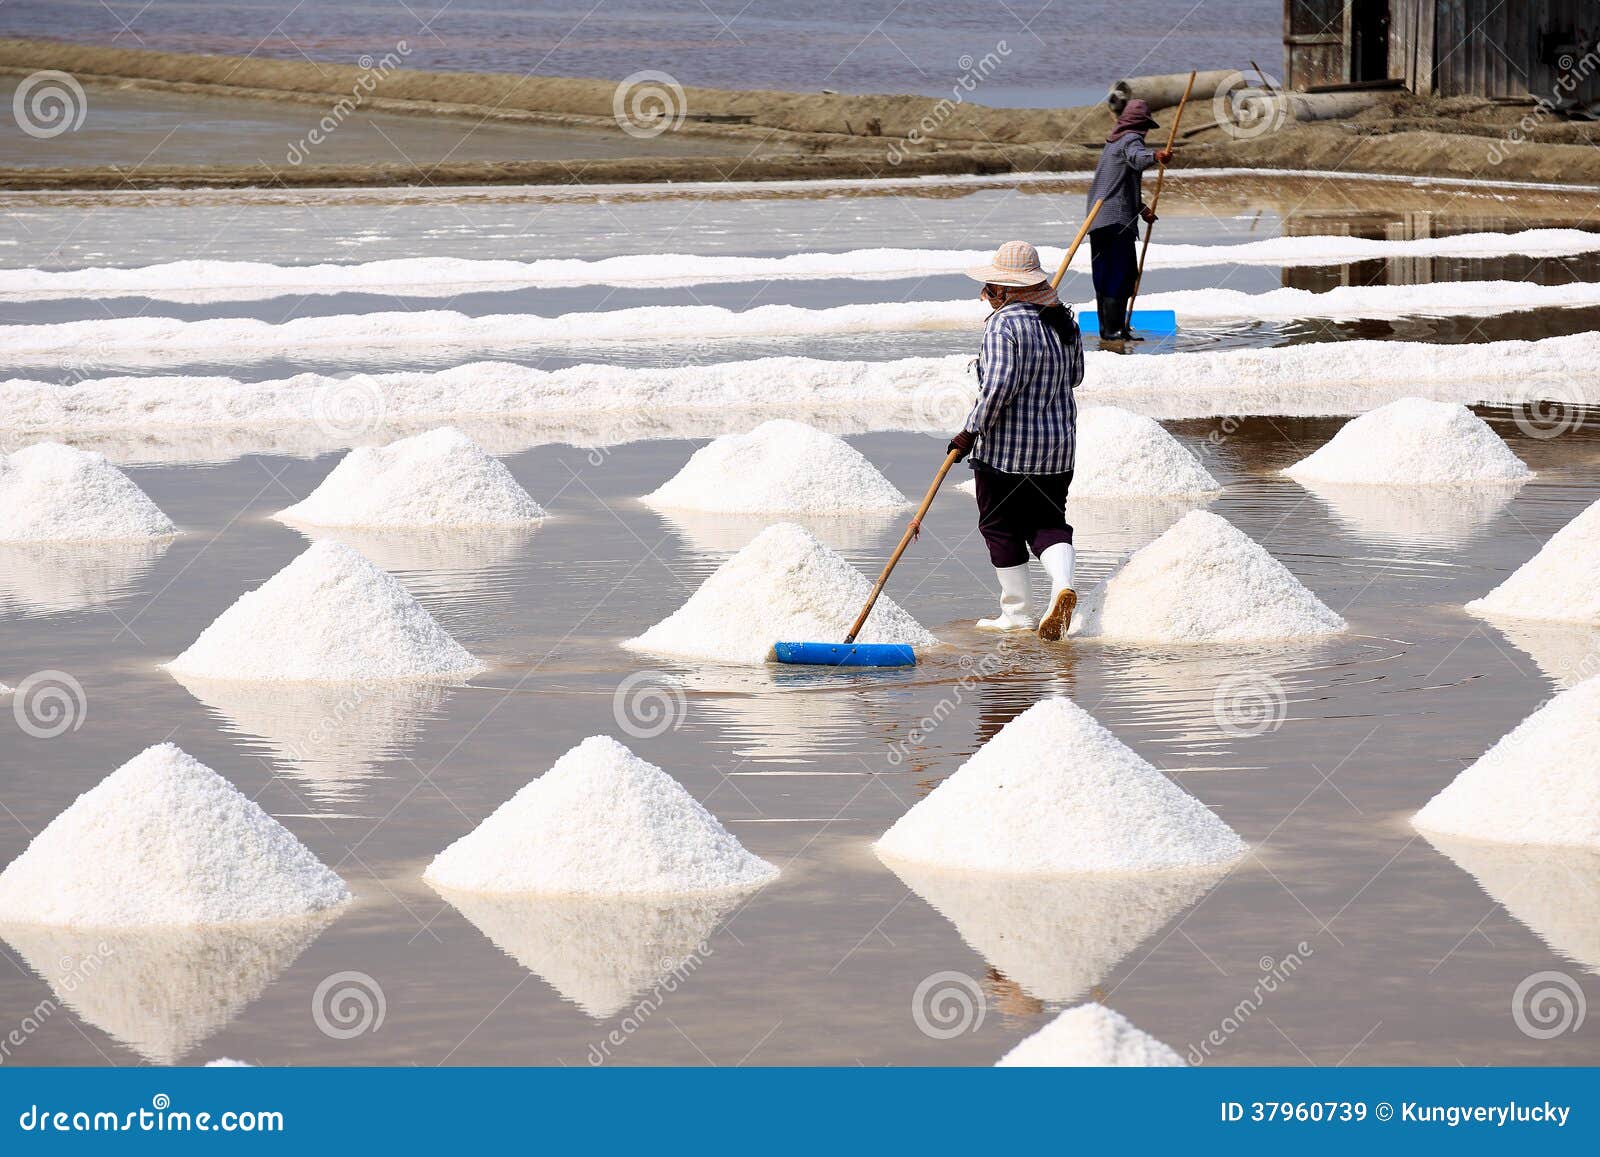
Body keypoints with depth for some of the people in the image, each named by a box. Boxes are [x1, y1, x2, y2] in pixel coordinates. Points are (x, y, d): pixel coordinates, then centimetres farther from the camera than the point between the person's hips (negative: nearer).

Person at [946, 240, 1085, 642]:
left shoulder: (1003, 324, -18)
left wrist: (971, 432, -15)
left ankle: (1015, 611, 12)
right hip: (1058, 446, 7)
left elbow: (998, 386, -24)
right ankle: (1062, 582, -12)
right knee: (1048, 521, 13)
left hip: (1004, 448, -7)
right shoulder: (1064, 321, 5)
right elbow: (1075, 376, 17)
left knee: (1001, 526, 7)